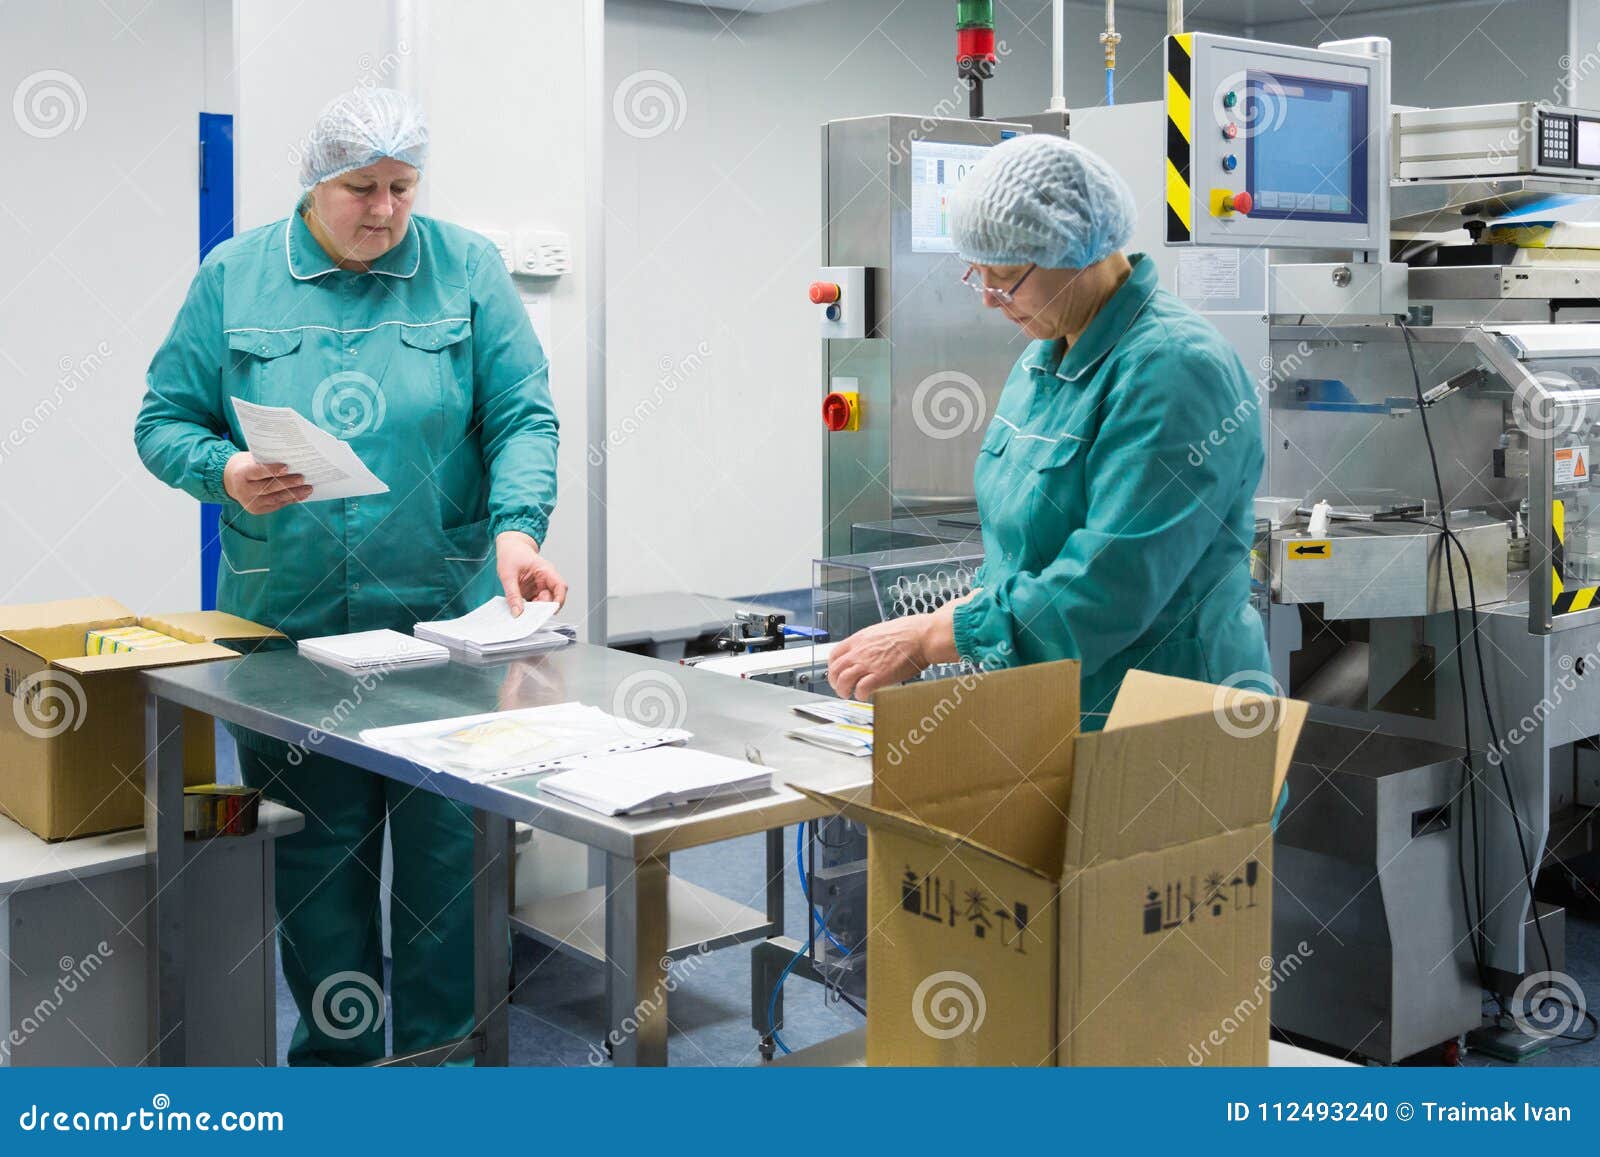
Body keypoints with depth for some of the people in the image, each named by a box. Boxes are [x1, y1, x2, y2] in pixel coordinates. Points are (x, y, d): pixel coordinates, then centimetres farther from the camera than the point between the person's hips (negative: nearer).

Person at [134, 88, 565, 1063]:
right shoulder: (235, 277, 5)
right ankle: (337, 1049, 25)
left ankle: (444, 1048, 21)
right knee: (316, 851, 8)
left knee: (451, 846, 3)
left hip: (445, 615, -1)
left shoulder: (468, 271, 3)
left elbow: (524, 418, -4)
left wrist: (517, 526, -21)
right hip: (287, 618, 1)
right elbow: (165, 421, 6)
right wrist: (226, 474, -15)